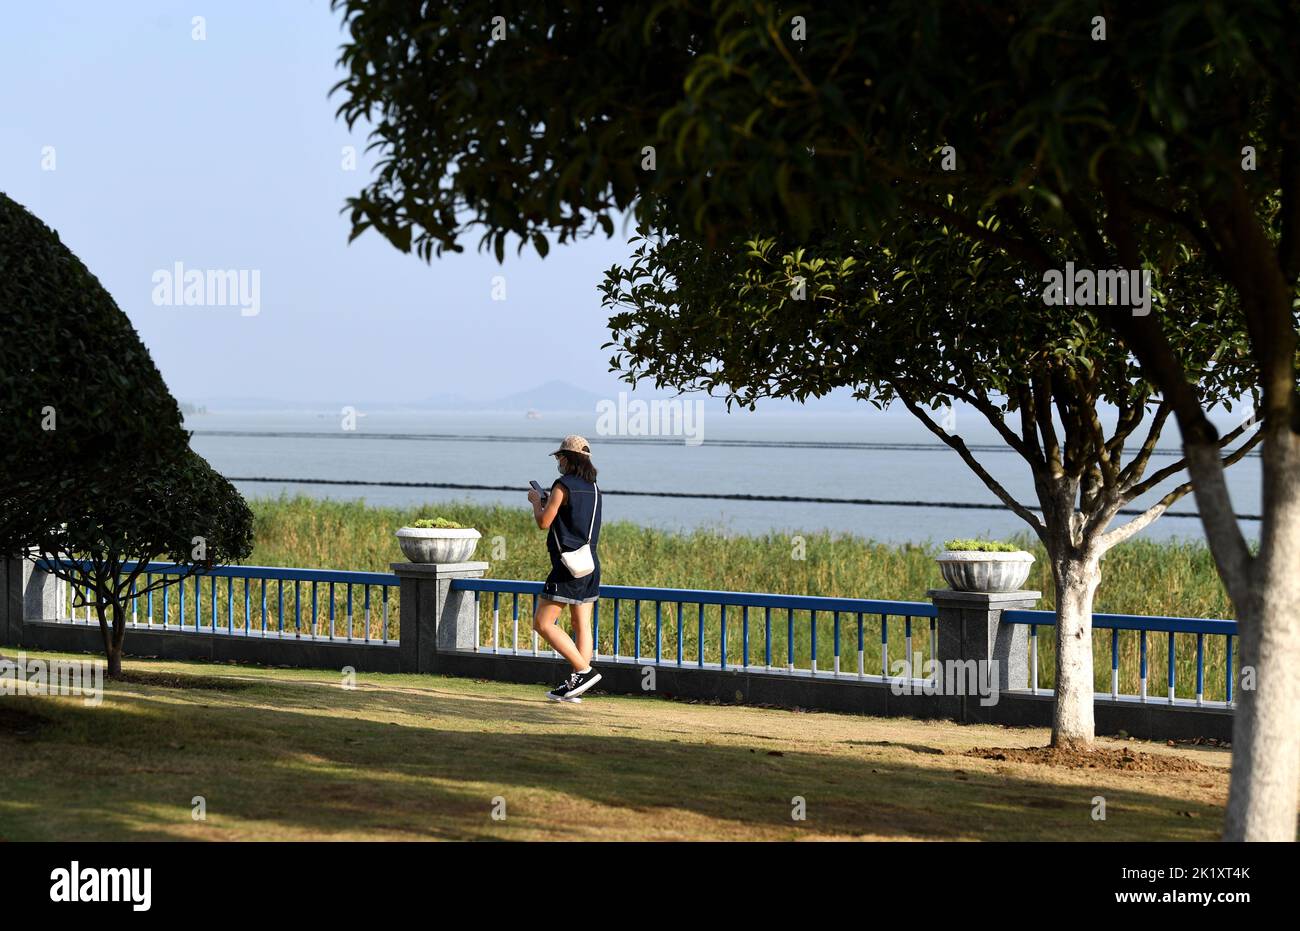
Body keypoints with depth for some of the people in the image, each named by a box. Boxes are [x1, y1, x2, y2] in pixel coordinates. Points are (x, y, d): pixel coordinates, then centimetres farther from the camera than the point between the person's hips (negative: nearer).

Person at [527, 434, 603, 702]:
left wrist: (536, 501, 5)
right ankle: (575, 685, 7)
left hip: (568, 566, -9)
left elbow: (544, 522, -13)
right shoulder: (593, 487, 12)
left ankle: (584, 671, -14)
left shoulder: (563, 485, -12)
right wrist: (548, 502, 25)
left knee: (543, 623, -5)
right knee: (582, 625, 8)